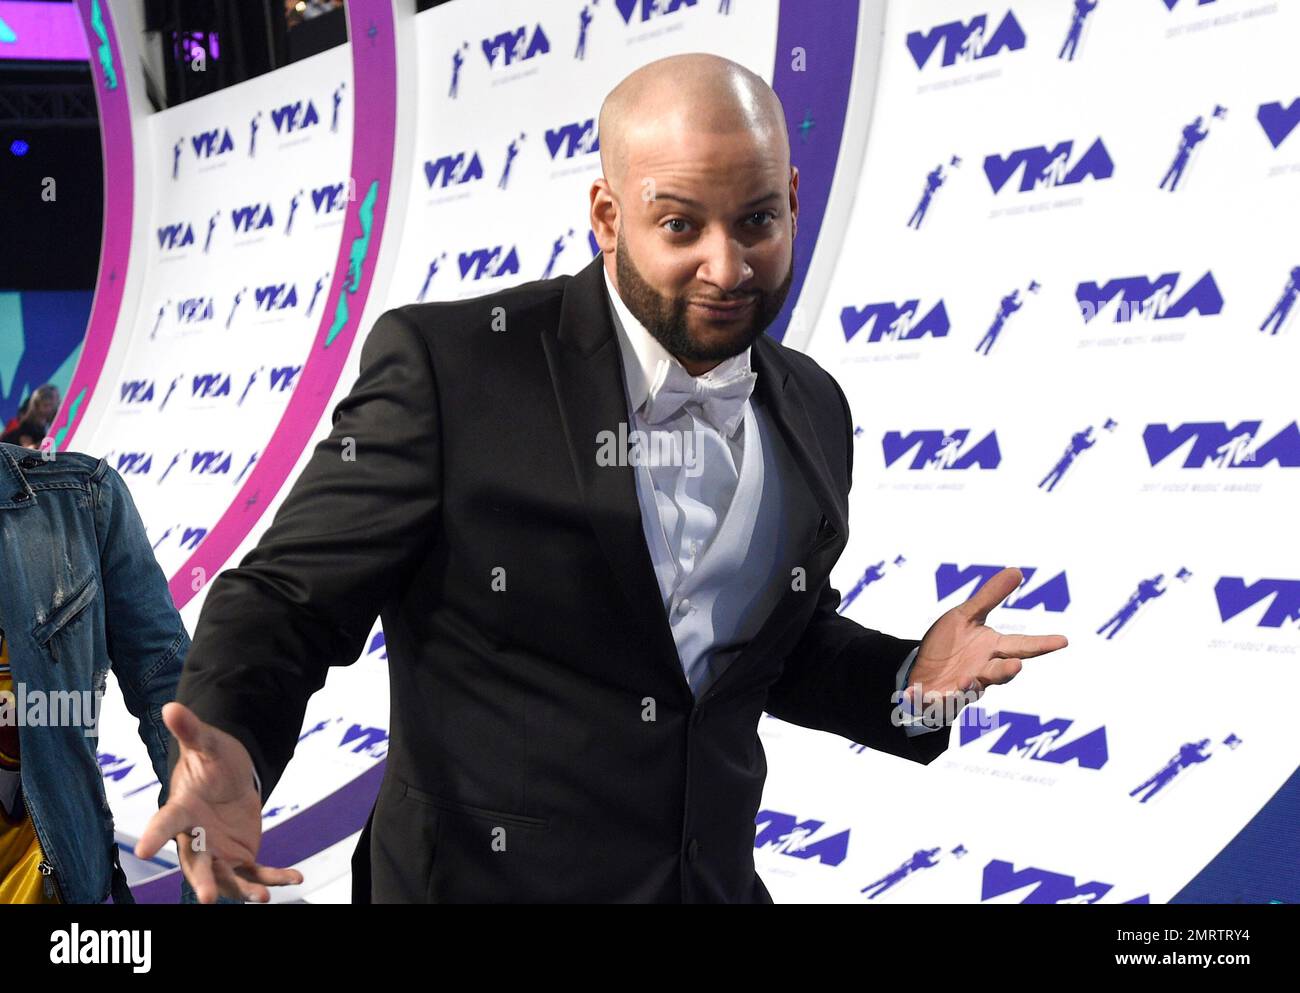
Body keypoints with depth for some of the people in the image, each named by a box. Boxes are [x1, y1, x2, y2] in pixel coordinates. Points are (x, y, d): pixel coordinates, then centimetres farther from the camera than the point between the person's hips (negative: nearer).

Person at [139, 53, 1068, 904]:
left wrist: (906, 678, -4)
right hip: (477, 879, -5)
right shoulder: (445, 364, -15)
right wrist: (228, 749, -30)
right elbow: (292, 598, -12)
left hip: (715, 881, 5)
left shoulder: (813, 410, 2)